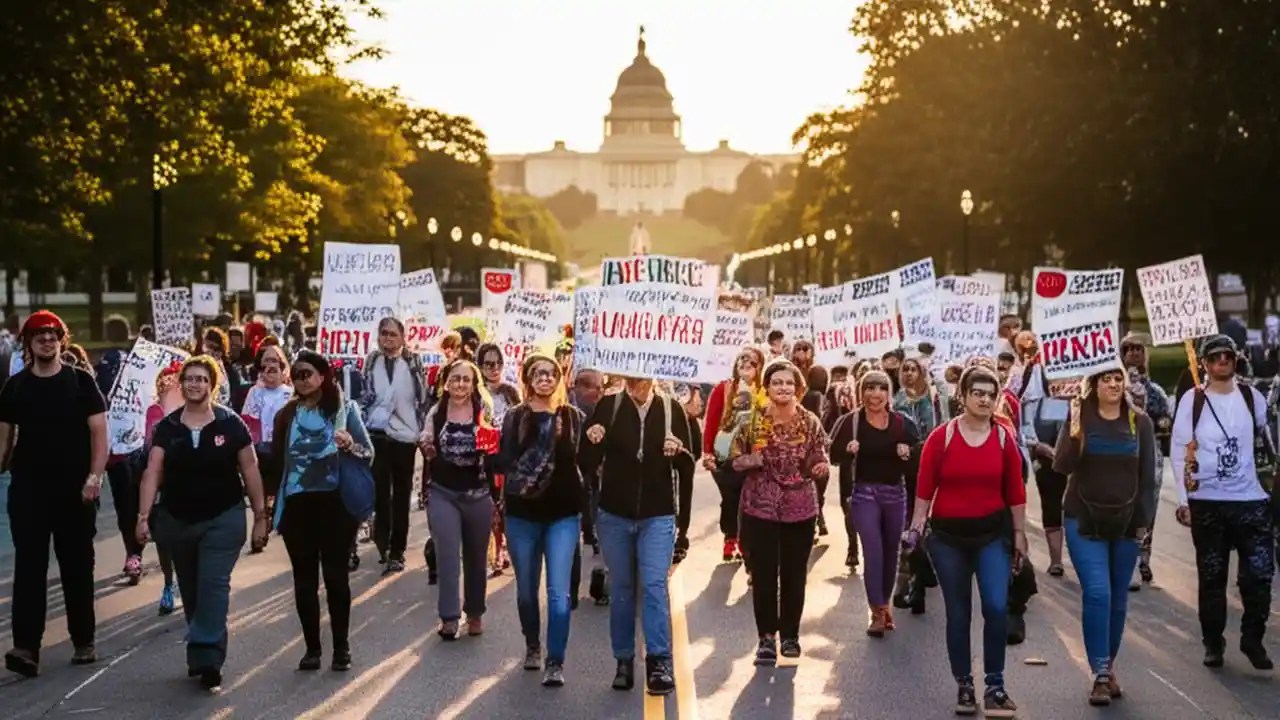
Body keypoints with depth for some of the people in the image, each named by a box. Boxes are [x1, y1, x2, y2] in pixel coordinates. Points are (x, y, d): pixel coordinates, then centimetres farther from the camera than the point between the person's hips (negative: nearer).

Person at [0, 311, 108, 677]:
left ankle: (84, 642, 19)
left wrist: (94, 476, -13)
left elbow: (99, 432, -3)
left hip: (74, 490, -1)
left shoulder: (80, 382, 0)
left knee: (78, 567, 8)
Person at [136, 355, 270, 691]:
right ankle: (201, 655, 25)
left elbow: (250, 472, -3)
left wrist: (261, 516, -3)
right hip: (176, 521, 3)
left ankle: (208, 658, -13)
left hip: (223, 519, -3)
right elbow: (152, 473, -5)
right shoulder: (167, 427, 0)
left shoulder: (231, 424, -6)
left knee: (214, 584, -11)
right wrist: (143, 516, -15)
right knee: (191, 590, 13)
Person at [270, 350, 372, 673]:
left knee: (335, 574, 0)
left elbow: (369, 453, -2)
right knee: (304, 578, 6)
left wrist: (350, 445, -21)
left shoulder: (344, 409, 0)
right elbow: (275, 461, 12)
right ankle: (312, 647, 13)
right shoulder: (286, 415, 8)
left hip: (335, 502, -3)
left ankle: (342, 647, 9)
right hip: (297, 504, 3)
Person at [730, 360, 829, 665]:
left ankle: (790, 634, 21)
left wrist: (819, 467, -19)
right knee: (763, 574, -1)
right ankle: (766, 636, 9)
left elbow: (818, 463, 4)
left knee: (794, 574, 7)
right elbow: (735, 459, 2)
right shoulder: (753, 421, -3)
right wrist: (752, 460, -19)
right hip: (760, 507, -1)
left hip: (800, 508, 1)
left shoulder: (811, 422, -2)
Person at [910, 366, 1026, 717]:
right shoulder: (941, 437, -6)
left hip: (992, 533, 0)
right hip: (948, 535, 0)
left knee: (997, 607, -13)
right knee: (958, 613, 7)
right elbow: (925, 488, -4)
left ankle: (995, 686, 0)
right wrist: (915, 528, -7)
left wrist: (1020, 535, 4)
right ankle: (964, 686, 19)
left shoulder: (1005, 438, -2)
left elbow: (1015, 492, 2)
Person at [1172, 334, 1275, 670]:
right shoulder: (1192, 400, -1)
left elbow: (1269, 434, 21)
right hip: (1207, 503, -1)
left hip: (1250, 500, 1)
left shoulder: (1251, 397, 6)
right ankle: (1213, 643, 17)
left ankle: (1253, 639, 11)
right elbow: (1180, 451, -1)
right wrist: (1183, 500, -5)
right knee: (1212, 577, 6)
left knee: (1259, 574, -4)